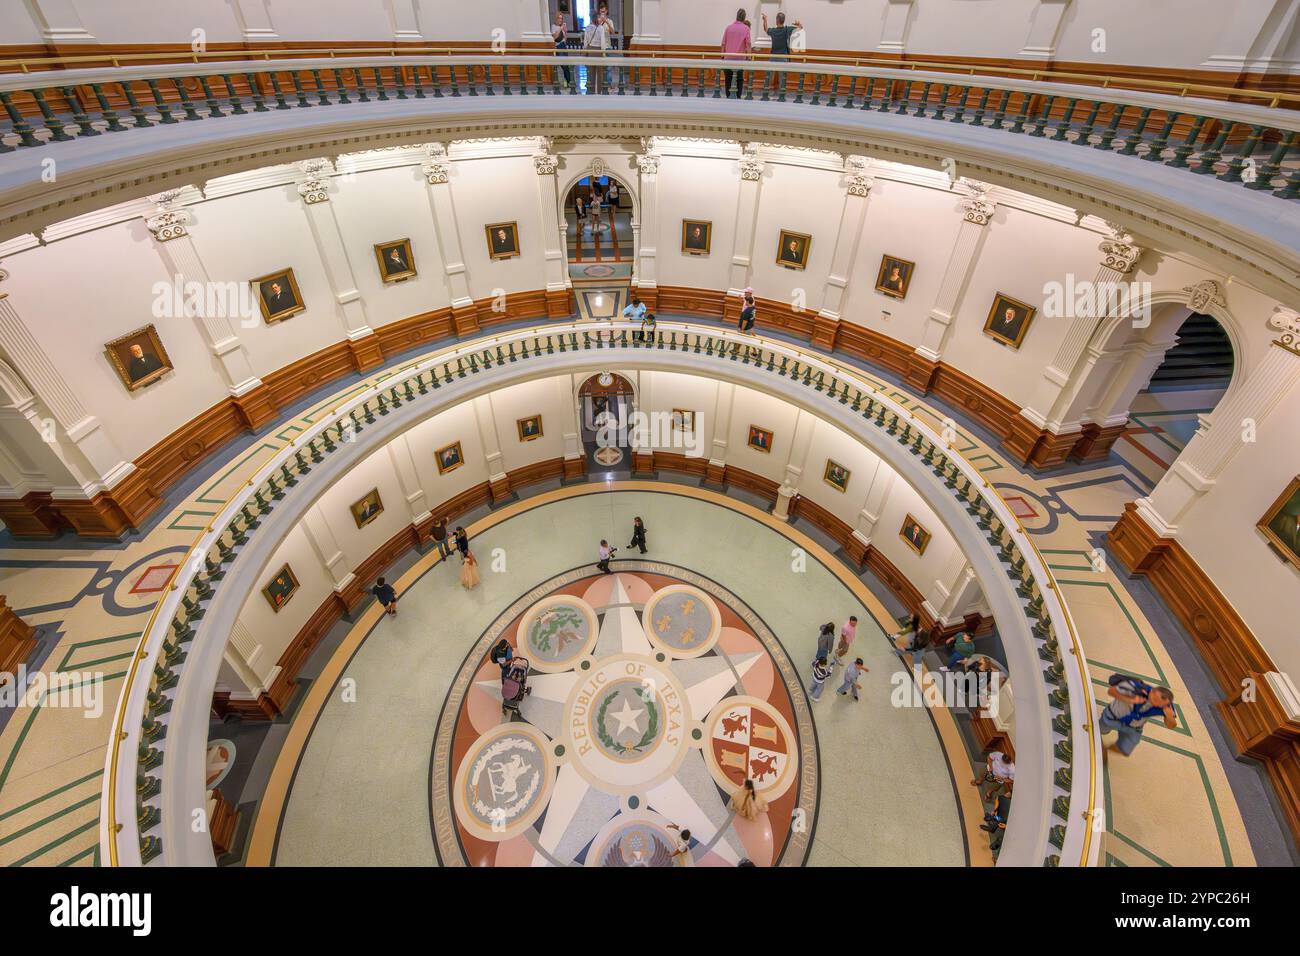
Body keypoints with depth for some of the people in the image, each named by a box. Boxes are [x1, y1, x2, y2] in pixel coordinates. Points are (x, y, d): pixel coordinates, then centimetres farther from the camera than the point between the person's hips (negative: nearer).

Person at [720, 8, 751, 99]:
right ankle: (738, 96, -1)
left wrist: (722, 55, 12)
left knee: (728, 78, 7)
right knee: (740, 79, 6)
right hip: (740, 57, -1)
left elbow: (723, 43, 5)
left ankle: (728, 96, 5)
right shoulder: (746, 28, -1)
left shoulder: (729, 27, 6)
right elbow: (748, 43, -7)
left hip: (728, 57, 2)